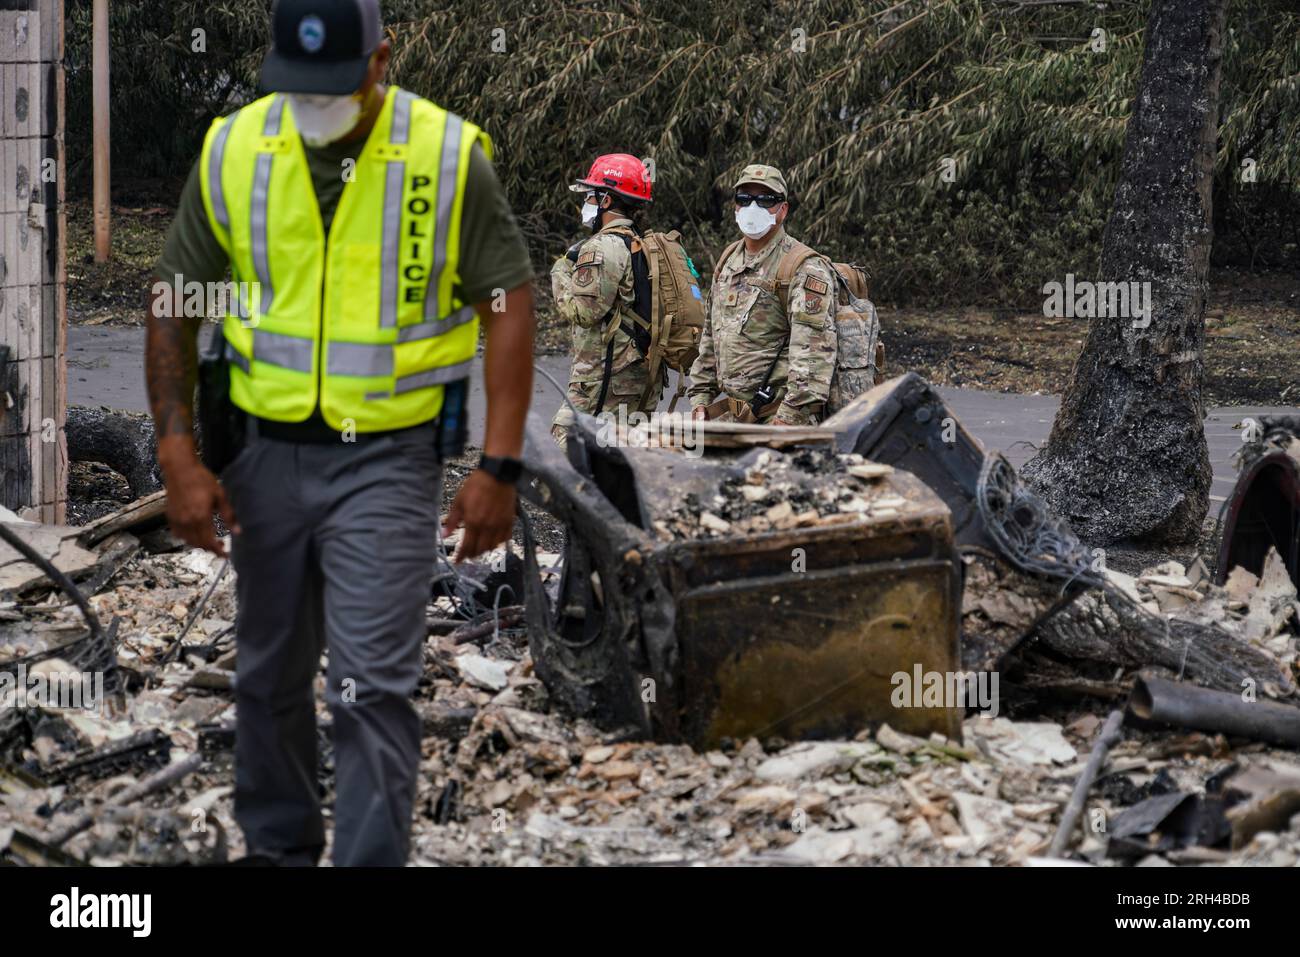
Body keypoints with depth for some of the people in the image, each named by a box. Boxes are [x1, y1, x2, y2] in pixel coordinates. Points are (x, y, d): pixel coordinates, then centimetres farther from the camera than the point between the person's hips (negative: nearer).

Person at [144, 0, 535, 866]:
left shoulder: (449, 155, -12)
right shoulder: (233, 151, -5)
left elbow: (509, 305, -7)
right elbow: (173, 303, 2)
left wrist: (499, 467, -12)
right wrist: (179, 455, -5)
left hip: (390, 460, -3)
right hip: (269, 453, 3)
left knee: (373, 686, -7)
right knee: (270, 676, 16)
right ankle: (278, 847, 35)